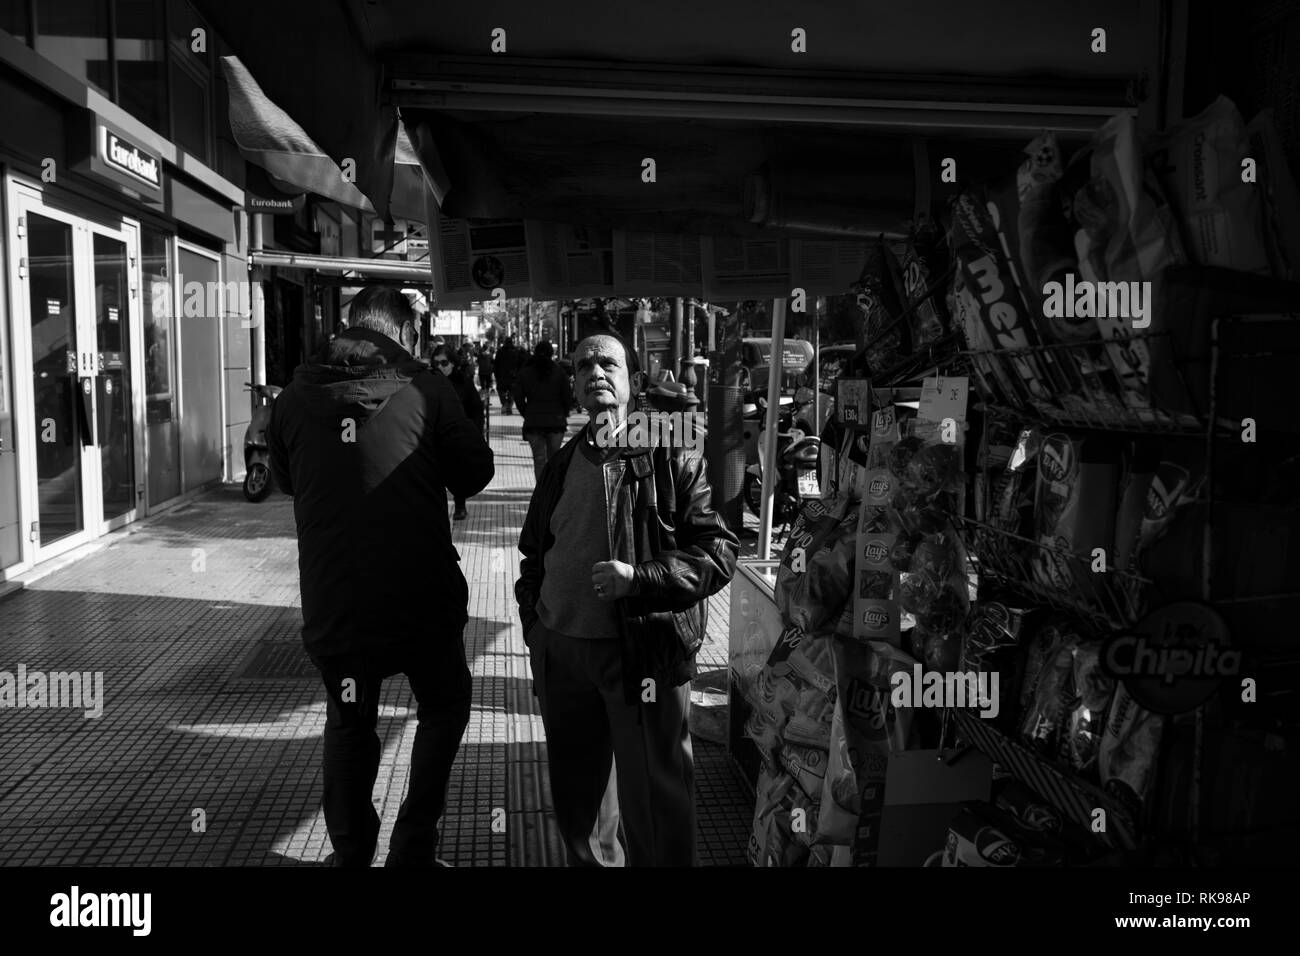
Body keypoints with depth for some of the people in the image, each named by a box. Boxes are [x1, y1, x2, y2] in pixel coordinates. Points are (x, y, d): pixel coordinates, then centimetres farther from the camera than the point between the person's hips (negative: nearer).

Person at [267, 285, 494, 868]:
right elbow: (475, 474, -1)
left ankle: (351, 852, 31)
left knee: (348, 723, 22)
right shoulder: (425, 388, -8)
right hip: (421, 596, -2)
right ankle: (412, 846, 18)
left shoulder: (294, 397, 0)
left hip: (331, 601, 2)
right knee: (444, 705, 22)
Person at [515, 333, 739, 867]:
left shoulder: (673, 458, -5)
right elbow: (534, 552, 22)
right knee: (575, 798, 19)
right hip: (561, 649, 6)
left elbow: (718, 551, -10)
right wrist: (534, 625, 12)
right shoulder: (563, 464, 12)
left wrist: (639, 578, -21)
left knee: (655, 806, 3)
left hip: (644, 651, -5)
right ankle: (592, 862, 41)